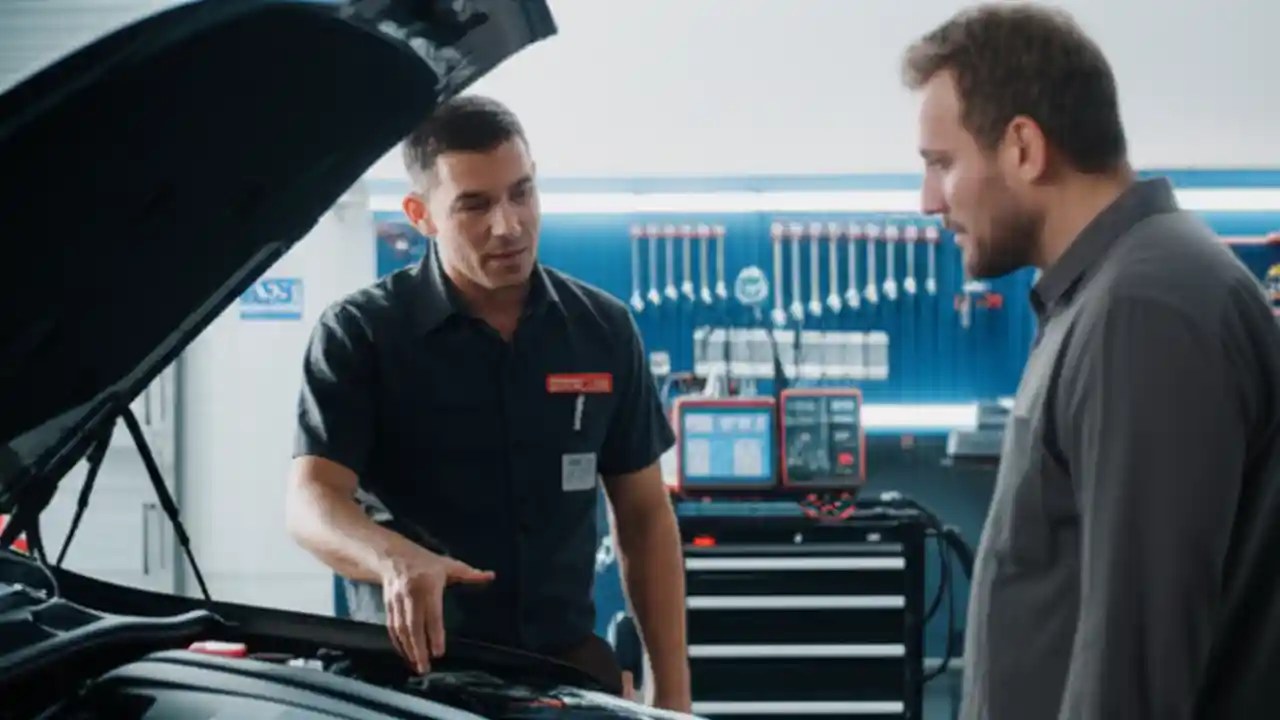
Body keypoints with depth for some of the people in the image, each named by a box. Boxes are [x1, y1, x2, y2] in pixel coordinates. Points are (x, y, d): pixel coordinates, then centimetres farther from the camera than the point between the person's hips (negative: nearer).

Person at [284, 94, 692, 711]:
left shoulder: (603, 330, 3)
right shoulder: (360, 334, -8)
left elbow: (645, 515, 8)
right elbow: (312, 499, -17)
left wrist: (672, 691, 2)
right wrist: (395, 559, -39)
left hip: (567, 663, 3)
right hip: (412, 666, -3)